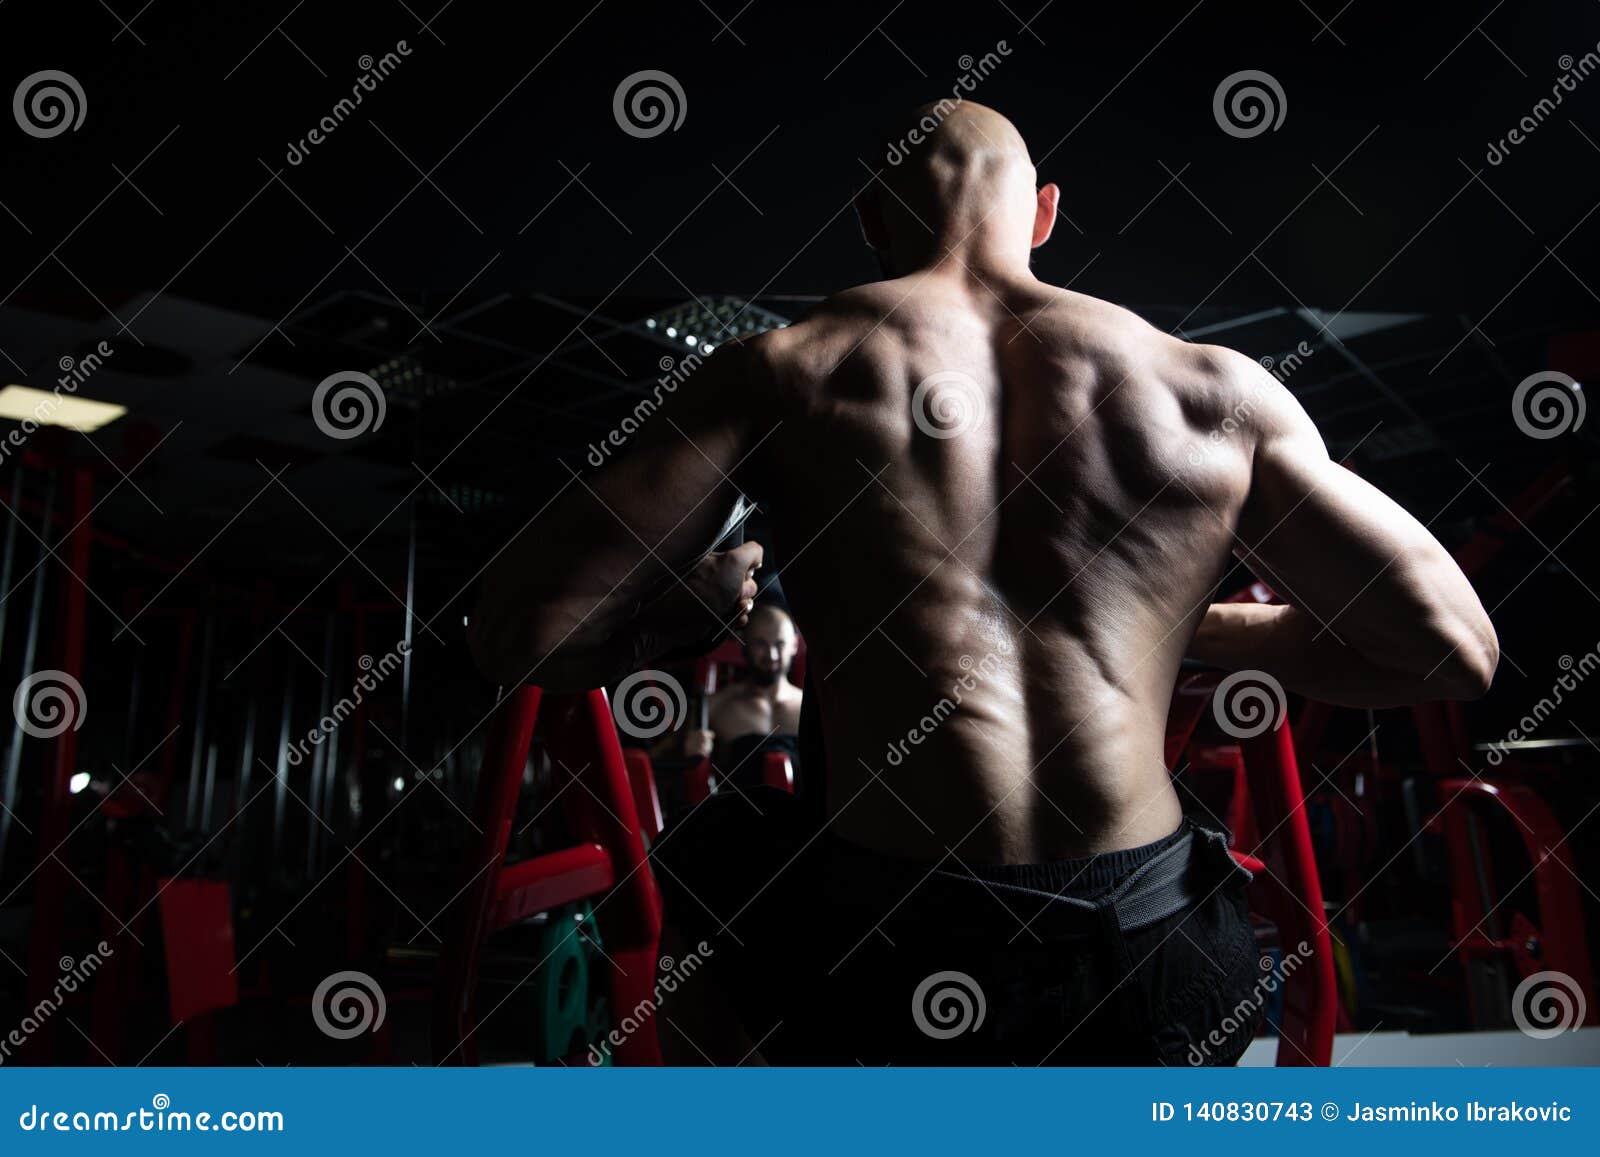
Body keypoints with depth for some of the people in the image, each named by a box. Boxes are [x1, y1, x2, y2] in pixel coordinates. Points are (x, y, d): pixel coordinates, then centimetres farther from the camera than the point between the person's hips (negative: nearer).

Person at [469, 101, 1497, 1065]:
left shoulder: (779, 375, 1)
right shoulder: (1216, 388, 5)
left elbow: (525, 630, -4)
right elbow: (1457, 646, 8)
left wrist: (710, 594, 16)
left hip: (887, 973, -1)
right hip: (1144, 983, 2)